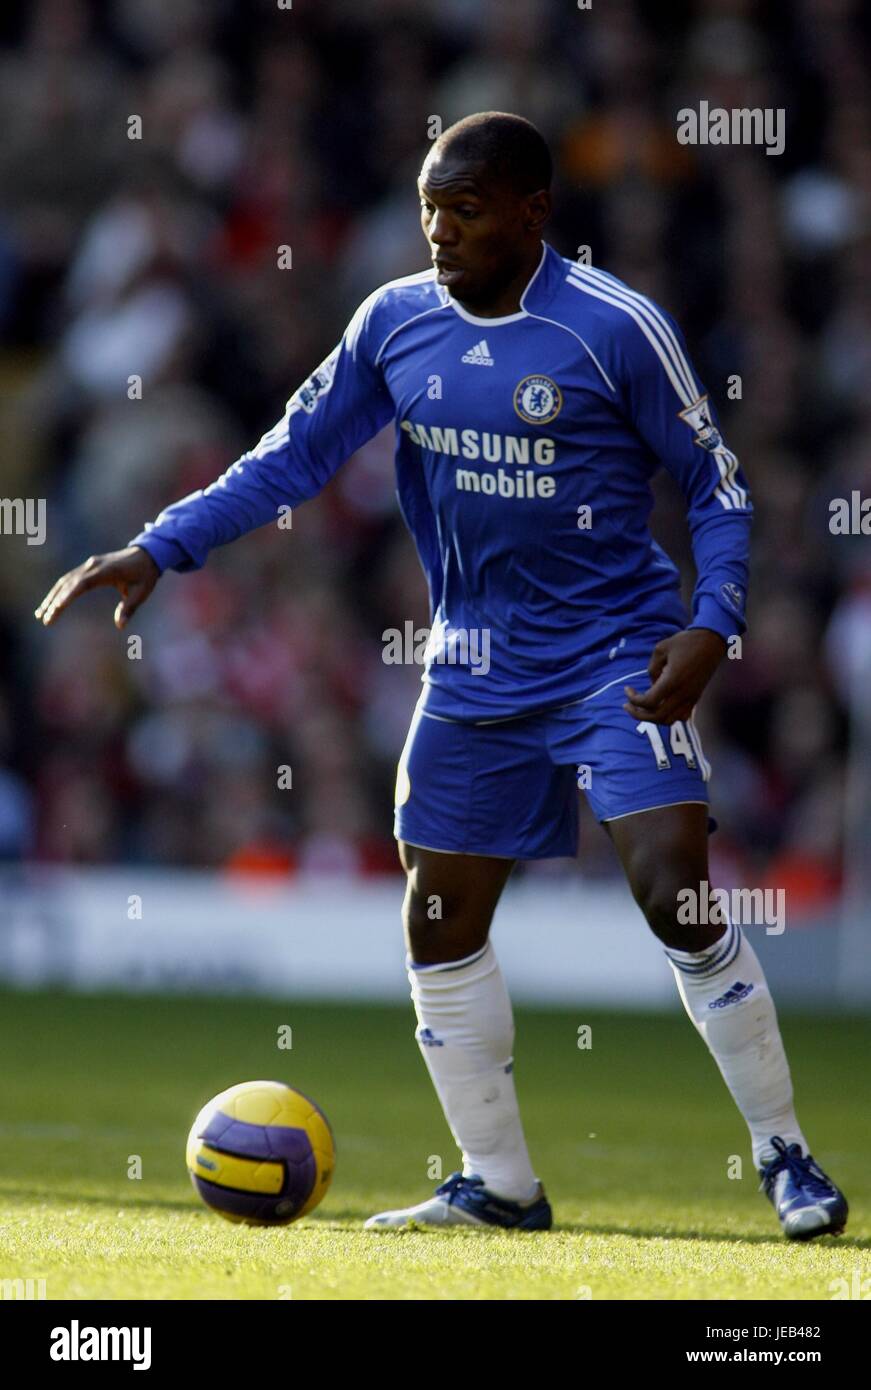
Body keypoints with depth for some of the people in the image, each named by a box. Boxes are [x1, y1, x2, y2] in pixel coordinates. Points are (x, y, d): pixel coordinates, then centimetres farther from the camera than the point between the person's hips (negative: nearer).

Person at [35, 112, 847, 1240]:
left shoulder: (614, 327, -13)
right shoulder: (395, 322, 0)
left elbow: (716, 486, -5)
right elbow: (290, 460, 6)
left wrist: (710, 628, -18)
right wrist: (157, 551, -4)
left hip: (615, 655, -5)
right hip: (476, 665, 6)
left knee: (678, 898, -17)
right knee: (439, 922, 5)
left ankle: (785, 1160, -4)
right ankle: (498, 1185, 18)